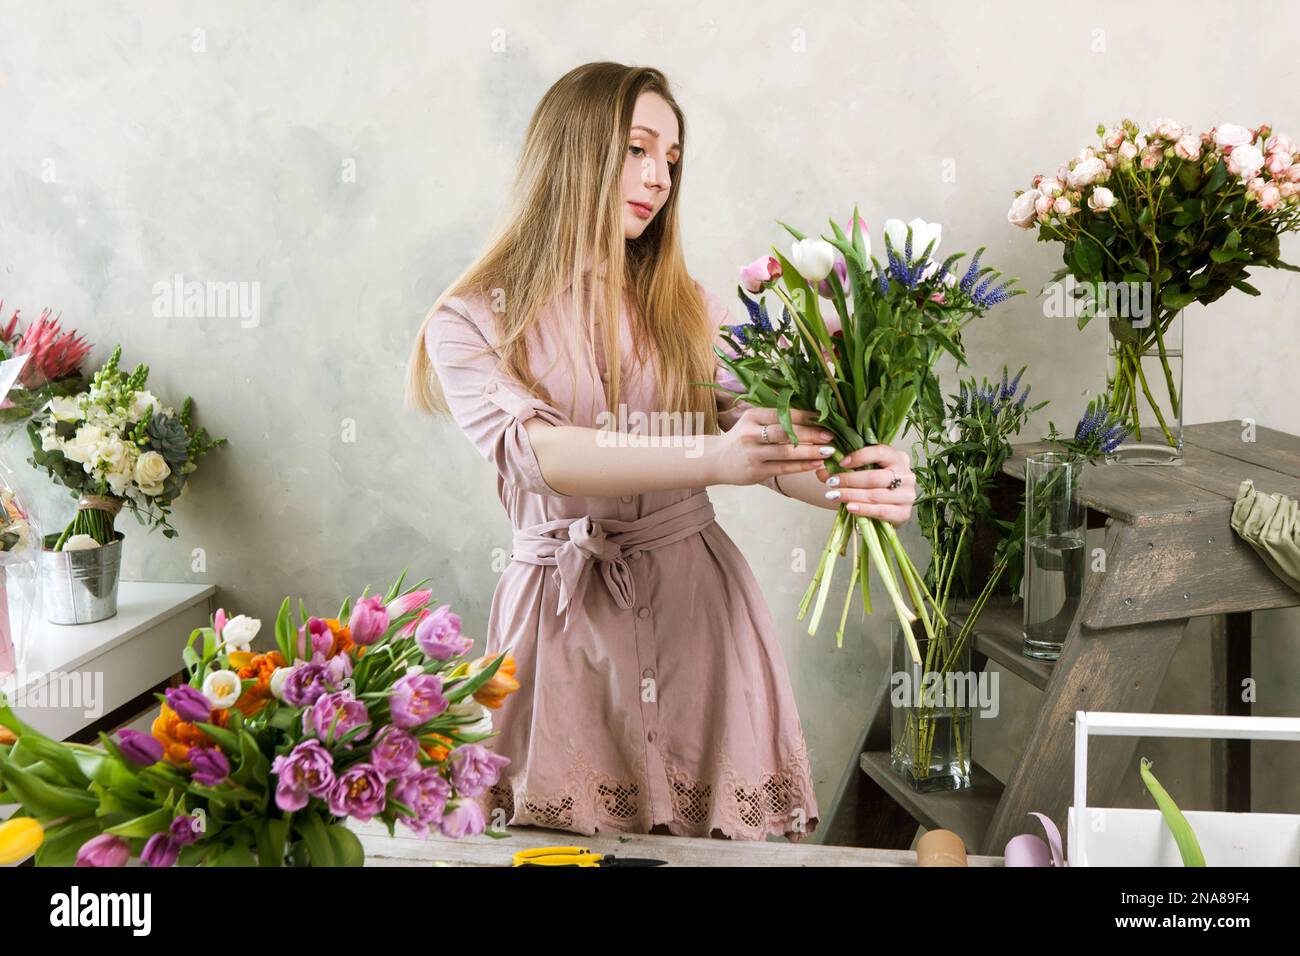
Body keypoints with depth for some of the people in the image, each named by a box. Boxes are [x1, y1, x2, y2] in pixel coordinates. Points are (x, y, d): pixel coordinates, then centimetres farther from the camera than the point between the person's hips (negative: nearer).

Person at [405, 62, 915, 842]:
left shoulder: (688, 309, 9)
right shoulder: (472, 323, -2)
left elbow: (770, 433, -5)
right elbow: (536, 451, -19)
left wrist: (857, 486, -27)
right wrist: (710, 459, -32)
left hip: (700, 605, 3)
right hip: (565, 623, -2)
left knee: (731, 837, 4)